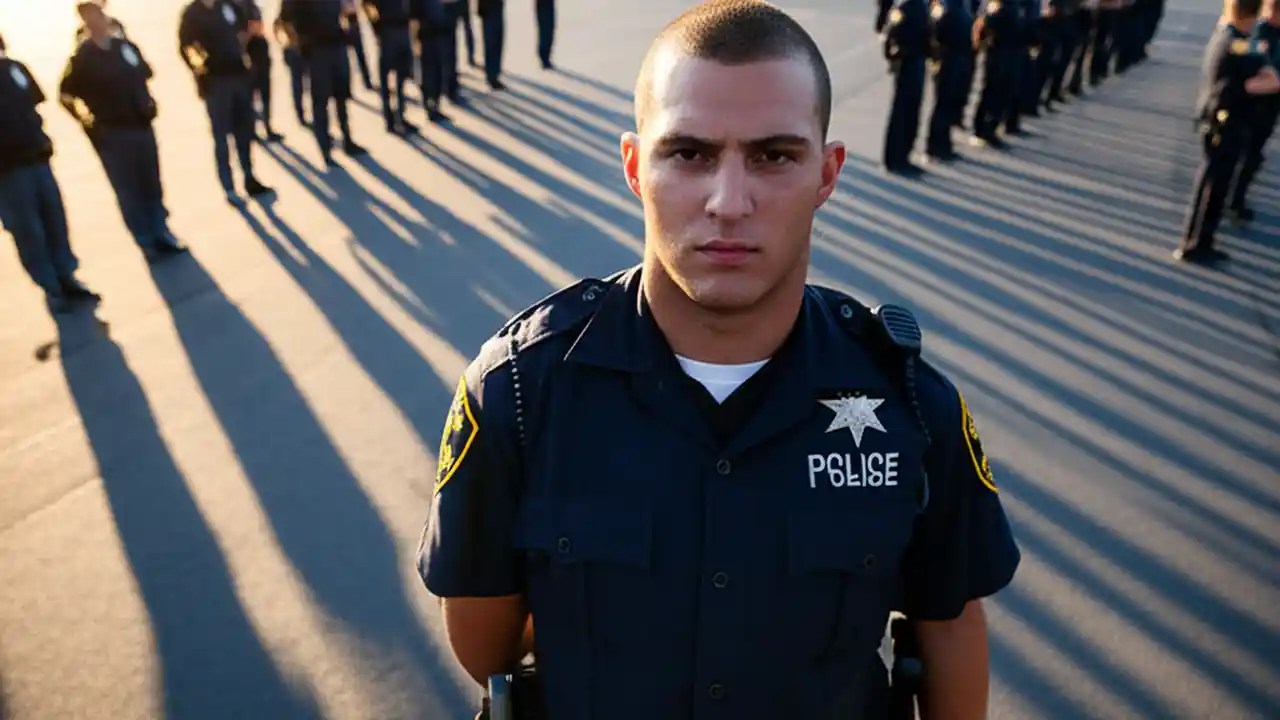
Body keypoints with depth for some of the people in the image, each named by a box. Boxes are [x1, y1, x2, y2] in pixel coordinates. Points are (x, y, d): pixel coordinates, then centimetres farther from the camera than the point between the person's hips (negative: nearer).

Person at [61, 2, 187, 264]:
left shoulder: (125, 46, 4)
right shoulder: (83, 58, -8)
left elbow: (144, 74, 20)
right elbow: (66, 94, -4)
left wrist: (148, 101, 10)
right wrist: (83, 117, -12)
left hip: (142, 125, 4)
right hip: (112, 134, -4)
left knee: (152, 184, 11)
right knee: (129, 192, 3)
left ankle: (162, 234, 24)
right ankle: (148, 243, 11)